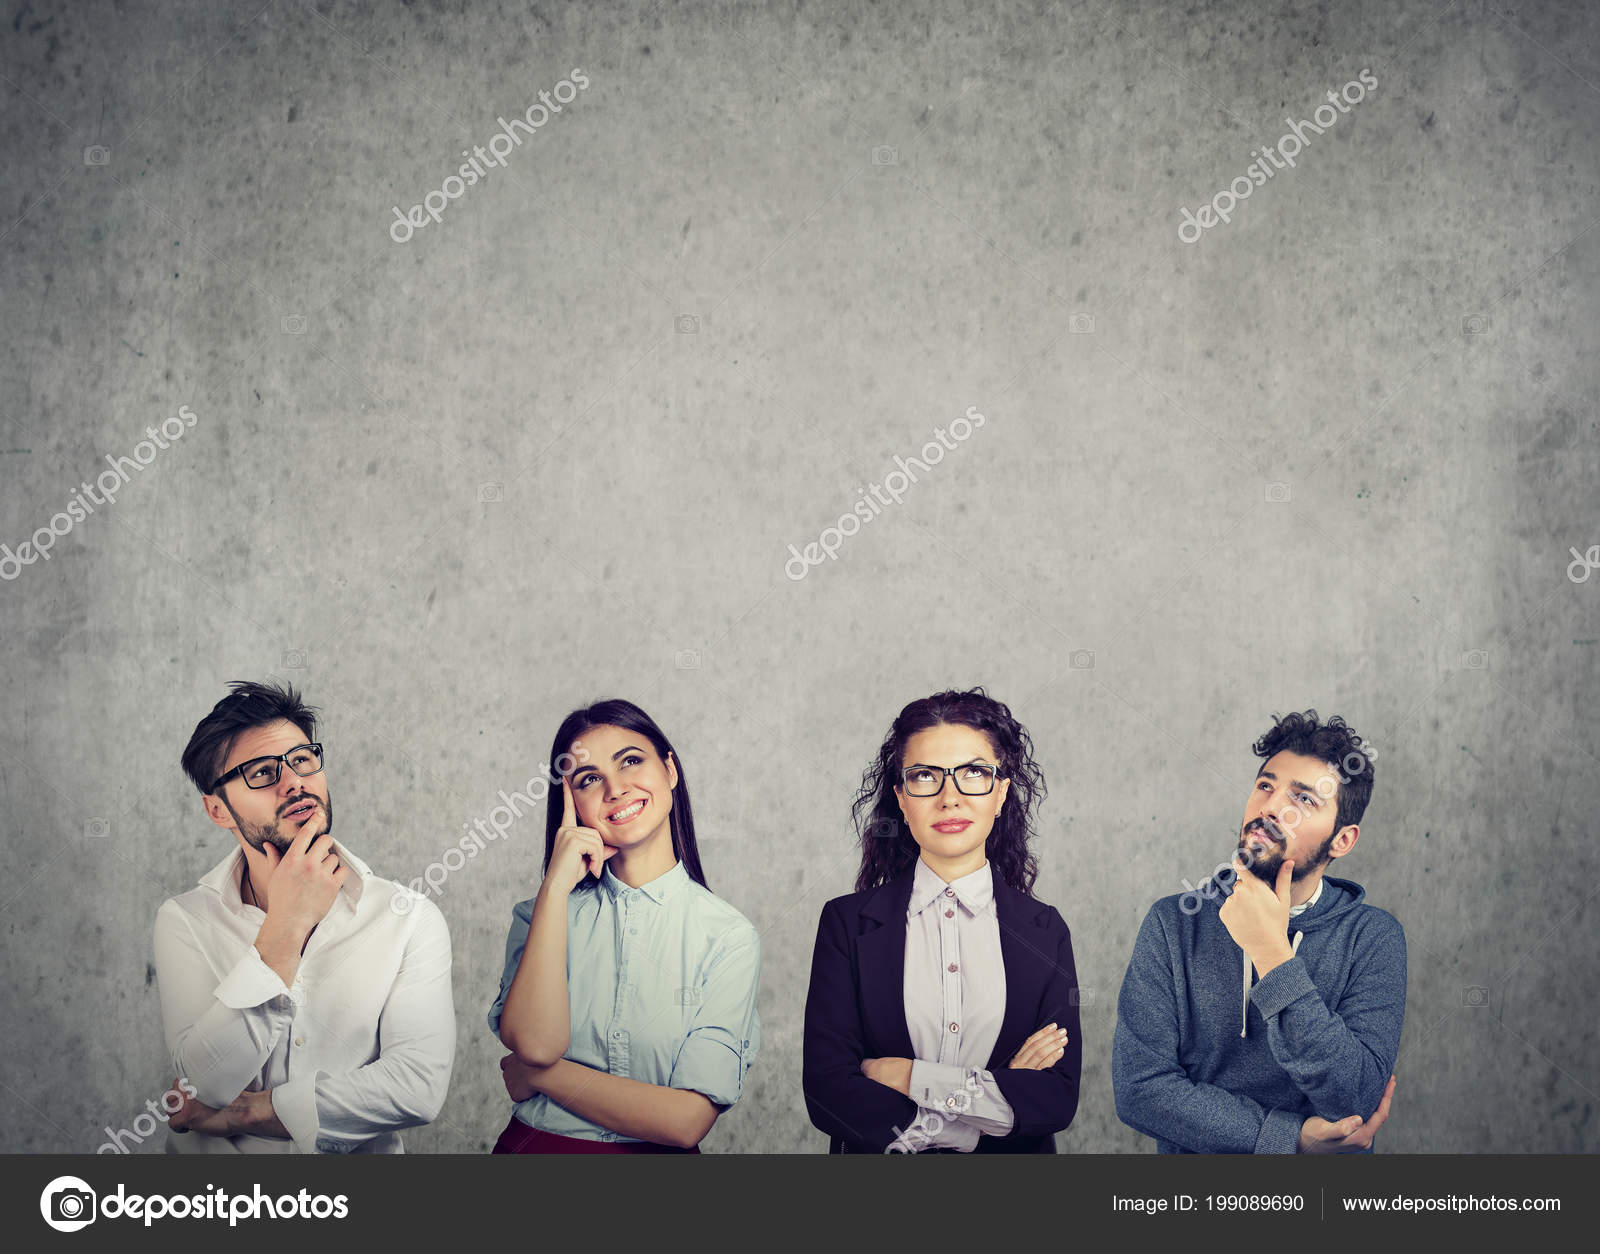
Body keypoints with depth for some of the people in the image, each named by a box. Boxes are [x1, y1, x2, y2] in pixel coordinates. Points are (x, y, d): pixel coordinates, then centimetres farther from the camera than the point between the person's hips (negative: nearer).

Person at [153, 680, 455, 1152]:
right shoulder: (186, 921, -1)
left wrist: (237, 1112, -10)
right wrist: (287, 925, -17)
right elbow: (209, 1082, -12)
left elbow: (419, 1086, -11)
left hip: (360, 1155, 0)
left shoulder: (411, 919, -3)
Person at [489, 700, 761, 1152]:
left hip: (657, 1152, -2)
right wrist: (556, 885, -10)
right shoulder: (539, 915, 6)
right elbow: (533, 1042, -12)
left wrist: (540, 1074, -6)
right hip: (534, 1145, 2)